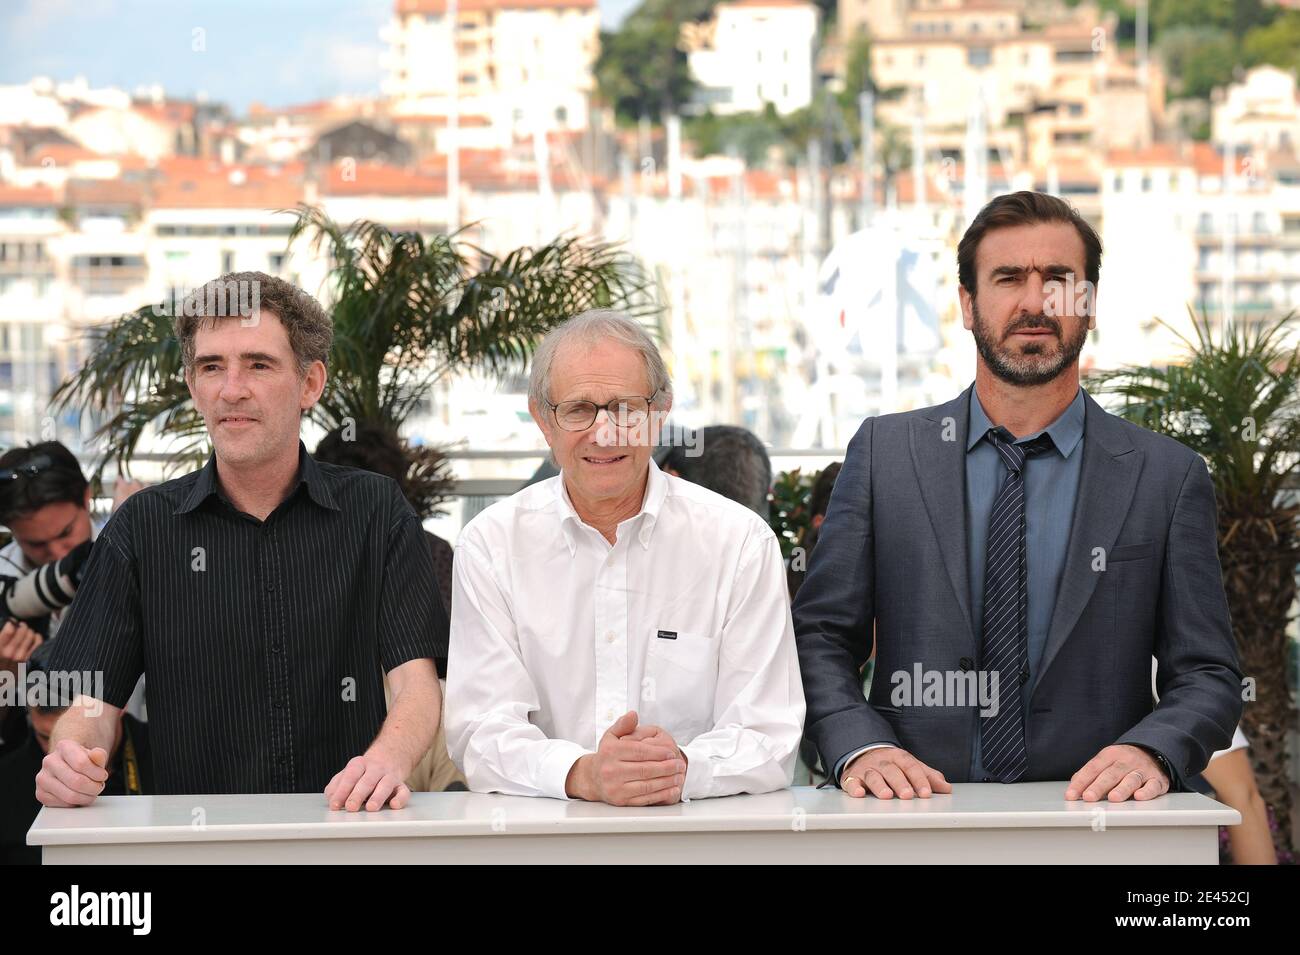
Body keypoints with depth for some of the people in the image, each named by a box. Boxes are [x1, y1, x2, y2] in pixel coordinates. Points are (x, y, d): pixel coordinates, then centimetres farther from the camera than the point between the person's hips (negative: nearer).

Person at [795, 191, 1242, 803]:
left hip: (1091, 816, 1)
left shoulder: (1169, 475, 8)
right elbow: (820, 637, 9)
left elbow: (1207, 676, 8)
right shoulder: (883, 453, 10)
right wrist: (860, 746, -9)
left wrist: (1151, 752, -12)